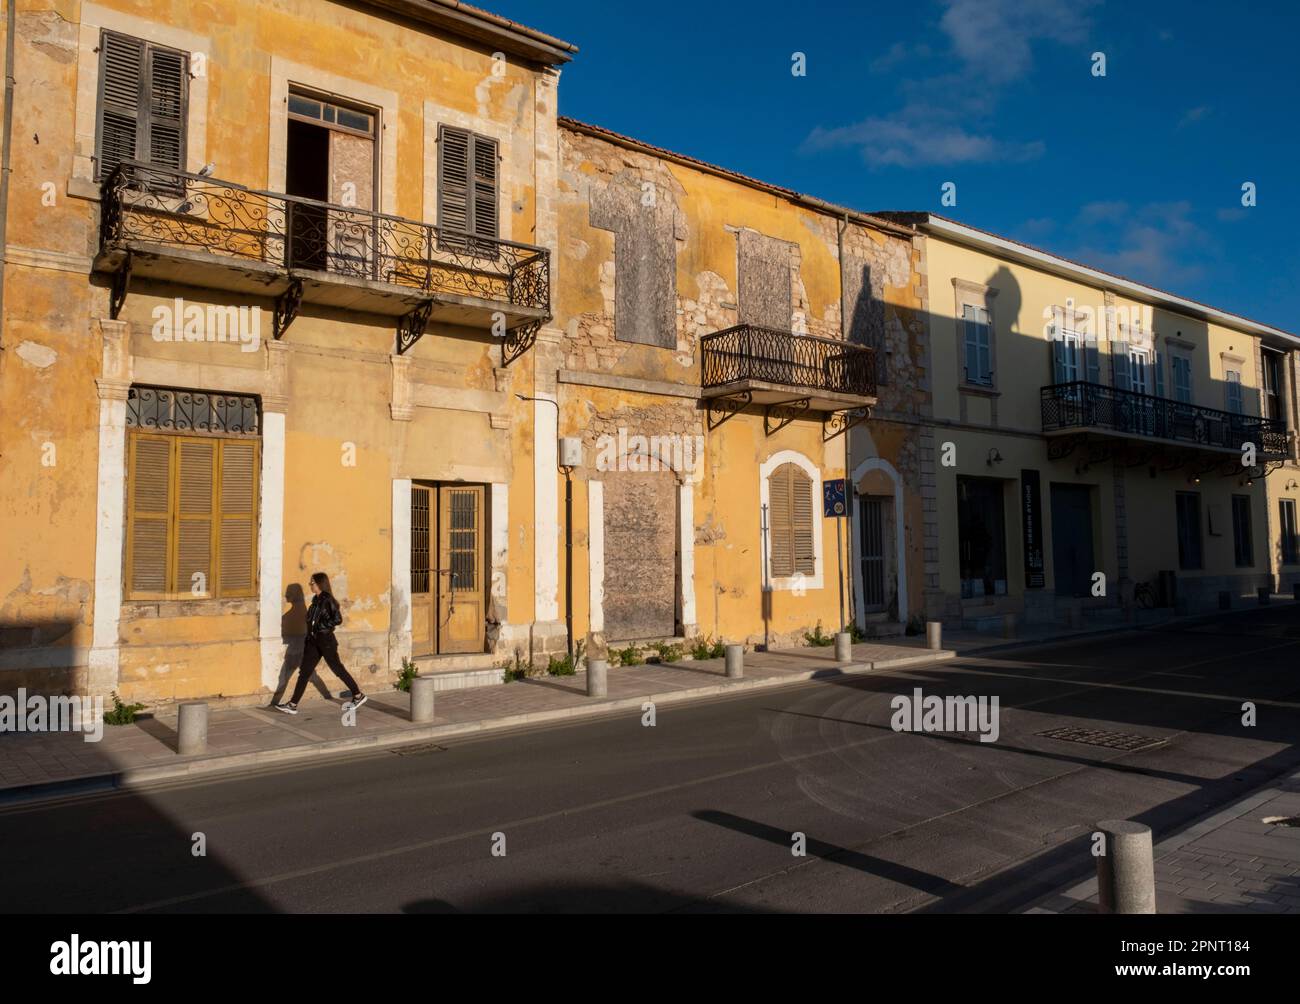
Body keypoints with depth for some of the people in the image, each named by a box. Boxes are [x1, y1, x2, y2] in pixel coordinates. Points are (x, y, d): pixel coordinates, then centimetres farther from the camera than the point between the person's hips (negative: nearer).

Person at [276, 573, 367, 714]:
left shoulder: (328, 600, -15)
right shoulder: (316, 600, 10)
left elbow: (338, 619, -22)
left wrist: (321, 626, -15)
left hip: (326, 641, -8)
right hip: (314, 641, 8)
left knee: (338, 669, 2)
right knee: (304, 671, 5)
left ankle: (359, 696, 16)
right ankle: (293, 705, 7)